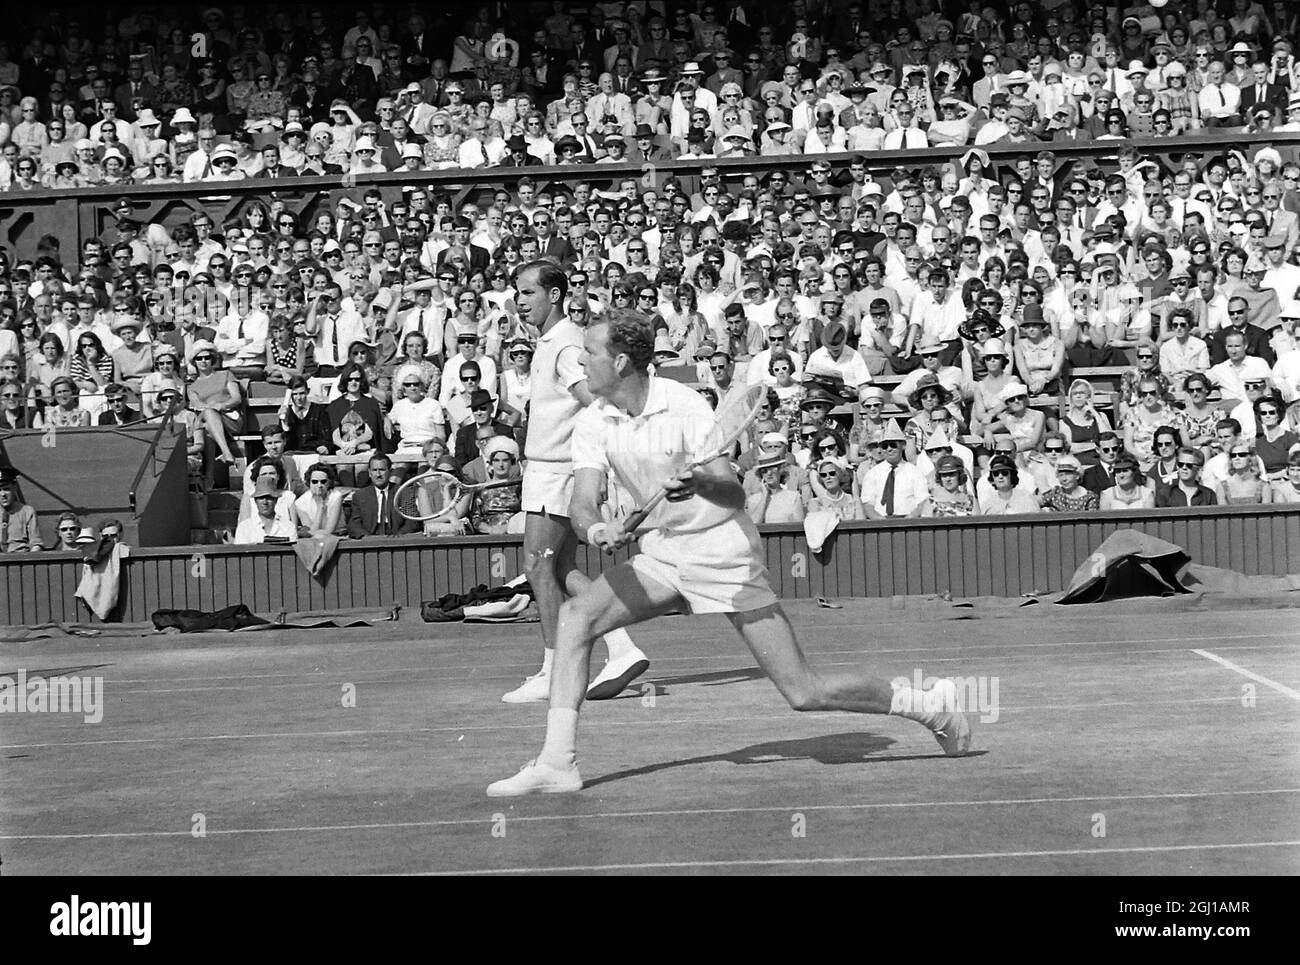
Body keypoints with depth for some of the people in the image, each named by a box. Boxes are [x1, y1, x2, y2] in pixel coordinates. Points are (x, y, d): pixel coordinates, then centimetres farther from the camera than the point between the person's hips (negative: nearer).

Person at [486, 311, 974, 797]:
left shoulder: (683, 406, -18)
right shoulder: (592, 423, -3)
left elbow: (734, 494, -23)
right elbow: (583, 503, -11)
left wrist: (698, 483, -44)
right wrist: (596, 528, -33)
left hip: (723, 552, -6)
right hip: (660, 553, 6)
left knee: (805, 693, -8)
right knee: (576, 615, -15)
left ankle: (930, 706, 12)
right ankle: (558, 762, -13)